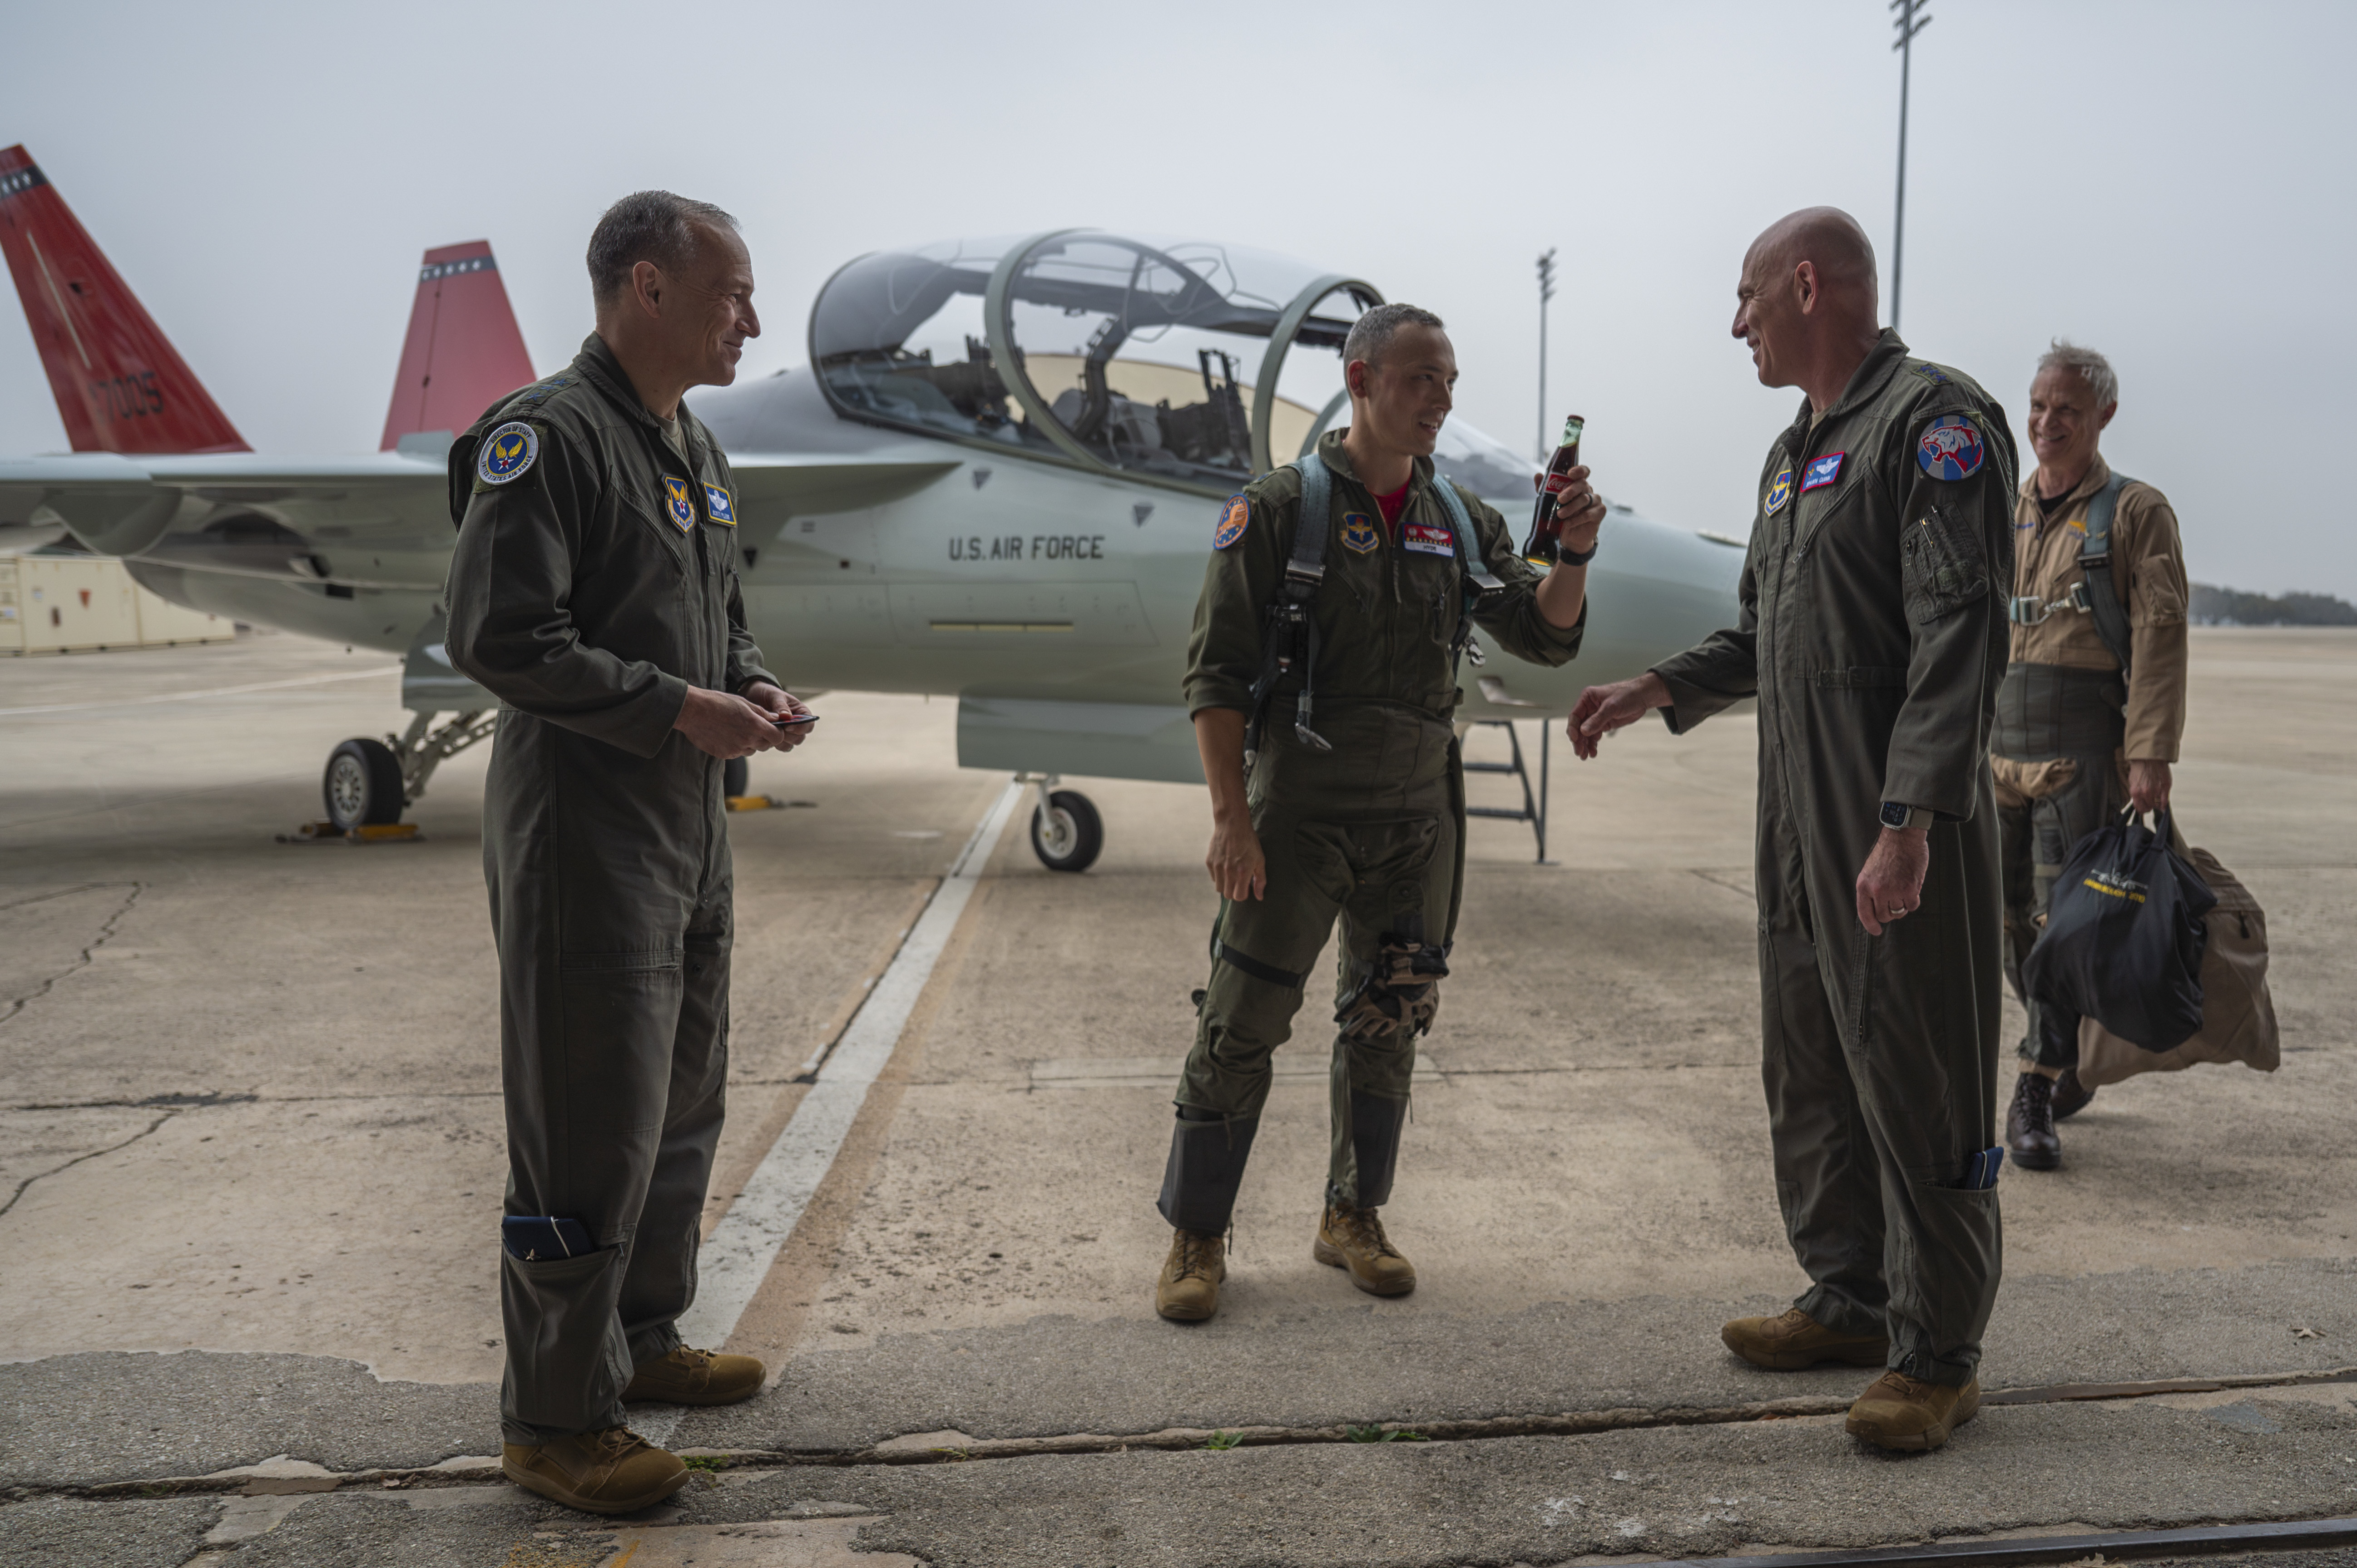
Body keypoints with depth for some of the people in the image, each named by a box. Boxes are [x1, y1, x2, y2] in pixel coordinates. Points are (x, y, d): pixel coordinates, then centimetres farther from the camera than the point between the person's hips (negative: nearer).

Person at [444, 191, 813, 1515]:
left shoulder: (697, 451, 15)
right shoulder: (549, 436, -14)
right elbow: (501, 637, -21)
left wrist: (752, 686, 3)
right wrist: (679, 709, -20)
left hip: (690, 829, 10)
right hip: (585, 829, -10)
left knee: (683, 1105, 18)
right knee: (591, 1134, -3)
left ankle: (641, 1338, 35)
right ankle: (557, 1418, 12)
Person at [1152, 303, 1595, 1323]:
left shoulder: (1460, 521, 9)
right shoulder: (1280, 508, -5)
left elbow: (1544, 637, 8)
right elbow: (1215, 672, -8)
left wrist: (1574, 554, -11)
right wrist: (1231, 817, -15)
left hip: (1417, 816, 5)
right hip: (1299, 808, -5)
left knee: (1389, 1023, 11)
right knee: (1242, 1023, -2)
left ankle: (1352, 1218, 28)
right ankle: (1196, 1237, 12)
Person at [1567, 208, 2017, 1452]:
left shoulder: (1936, 421, -11)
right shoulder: (1795, 452, 18)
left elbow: (1959, 637, -20)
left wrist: (1909, 823, -26)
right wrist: (1653, 692, 17)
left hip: (1902, 834, -9)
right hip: (1798, 827, 9)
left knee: (1916, 1088, 0)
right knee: (1809, 1070, 16)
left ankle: (1937, 1354, 14)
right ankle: (1851, 1300, 31)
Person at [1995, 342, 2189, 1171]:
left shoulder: (2135, 511, -1)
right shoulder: (2005, 514, 15)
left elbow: (2161, 638, -8)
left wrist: (2152, 755, -16)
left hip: (2081, 749, -5)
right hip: (1999, 747, 6)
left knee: (2064, 921, -6)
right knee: (2011, 921, 9)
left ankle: (2035, 1097, 0)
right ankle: (2072, 1062, 27)